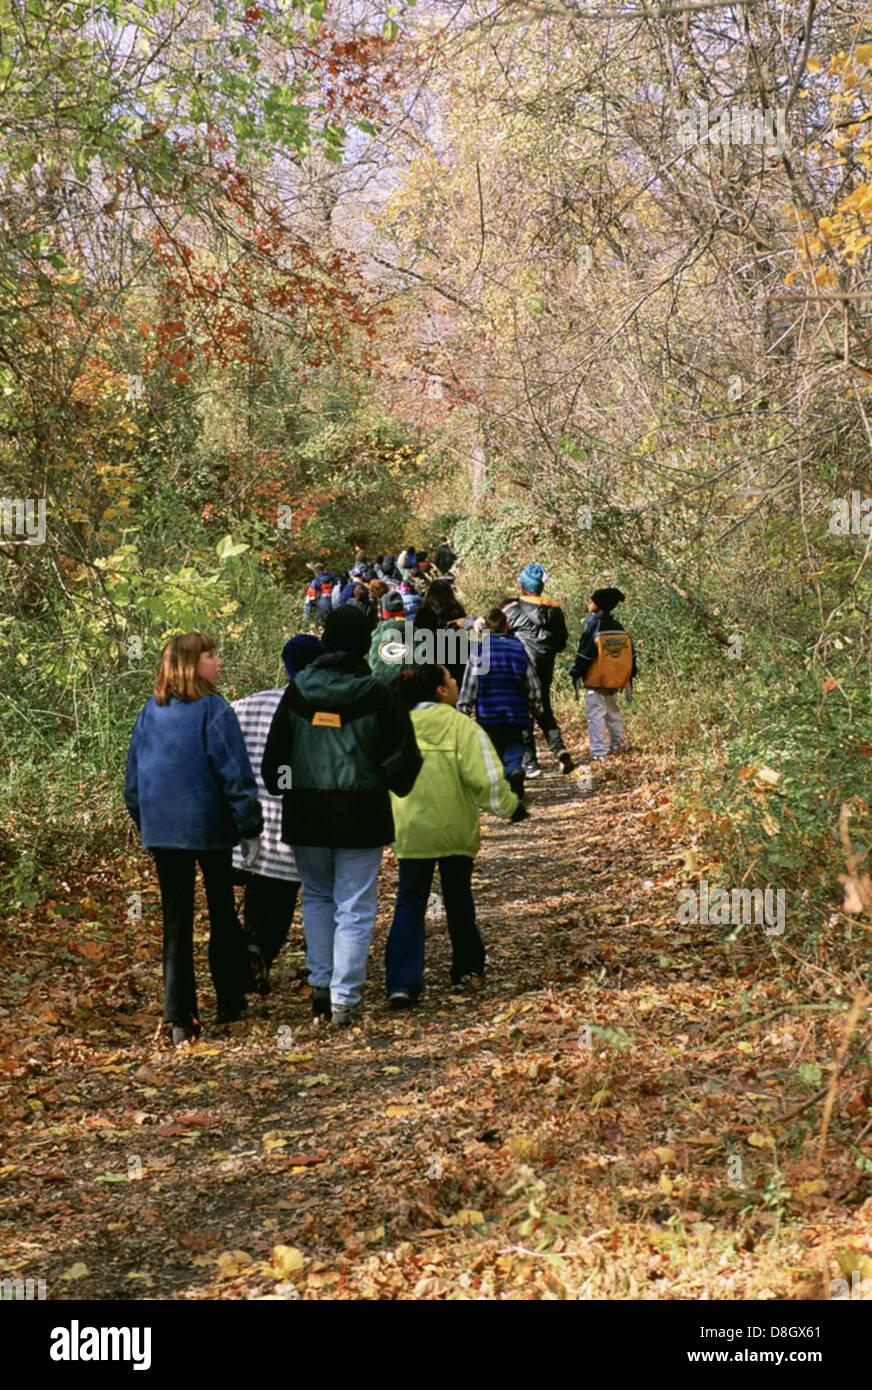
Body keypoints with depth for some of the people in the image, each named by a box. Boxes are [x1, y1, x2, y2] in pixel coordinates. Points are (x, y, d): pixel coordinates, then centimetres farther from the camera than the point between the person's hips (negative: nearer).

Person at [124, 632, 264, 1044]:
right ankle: (230, 1000, 23)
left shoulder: (149, 713, 6)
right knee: (222, 913, 14)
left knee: (176, 921, 6)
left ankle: (179, 1018, 1)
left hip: (161, 830, 4)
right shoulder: (214, 710, -11)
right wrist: (250, 827, -6)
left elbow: (133, 778, 12)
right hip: (208, 829, -4)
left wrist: (145, 823, 22)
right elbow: (235, 773, -13)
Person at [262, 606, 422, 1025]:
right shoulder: (379, 695, -8)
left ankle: (320, 985, 17)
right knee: (354, 907, 3)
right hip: (360, 816, -3)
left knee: (317, 897, 21)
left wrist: (281, 791, 22)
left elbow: (274, 753, 7)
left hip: (305, 815, 3)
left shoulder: (297, 692, 1)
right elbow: (405, 757, -4)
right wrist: (392, 786, 15)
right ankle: (344, 998, 0)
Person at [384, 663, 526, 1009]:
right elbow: (486, 778, -15)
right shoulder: (461, 726, -10)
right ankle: (469, 969, 30)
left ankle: (401, 983, -9)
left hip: (411, 831, 1)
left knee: (410, 904, 4)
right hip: (456, 831, -1)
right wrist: (510, 808, 0)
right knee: (459, 901, 18)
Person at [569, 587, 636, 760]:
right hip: (616, 680, 7)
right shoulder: (618, 626, 9)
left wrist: (576, 675, -5)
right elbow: (631, 653, 14)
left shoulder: (592, 624, -13)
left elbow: (584, 653, -13)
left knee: (595, 714, -4)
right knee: (612, 712, 22)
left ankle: (599, 752, -7)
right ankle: (618, 745, 28)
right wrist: (628, 679, 21)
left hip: (596, 682, -7)